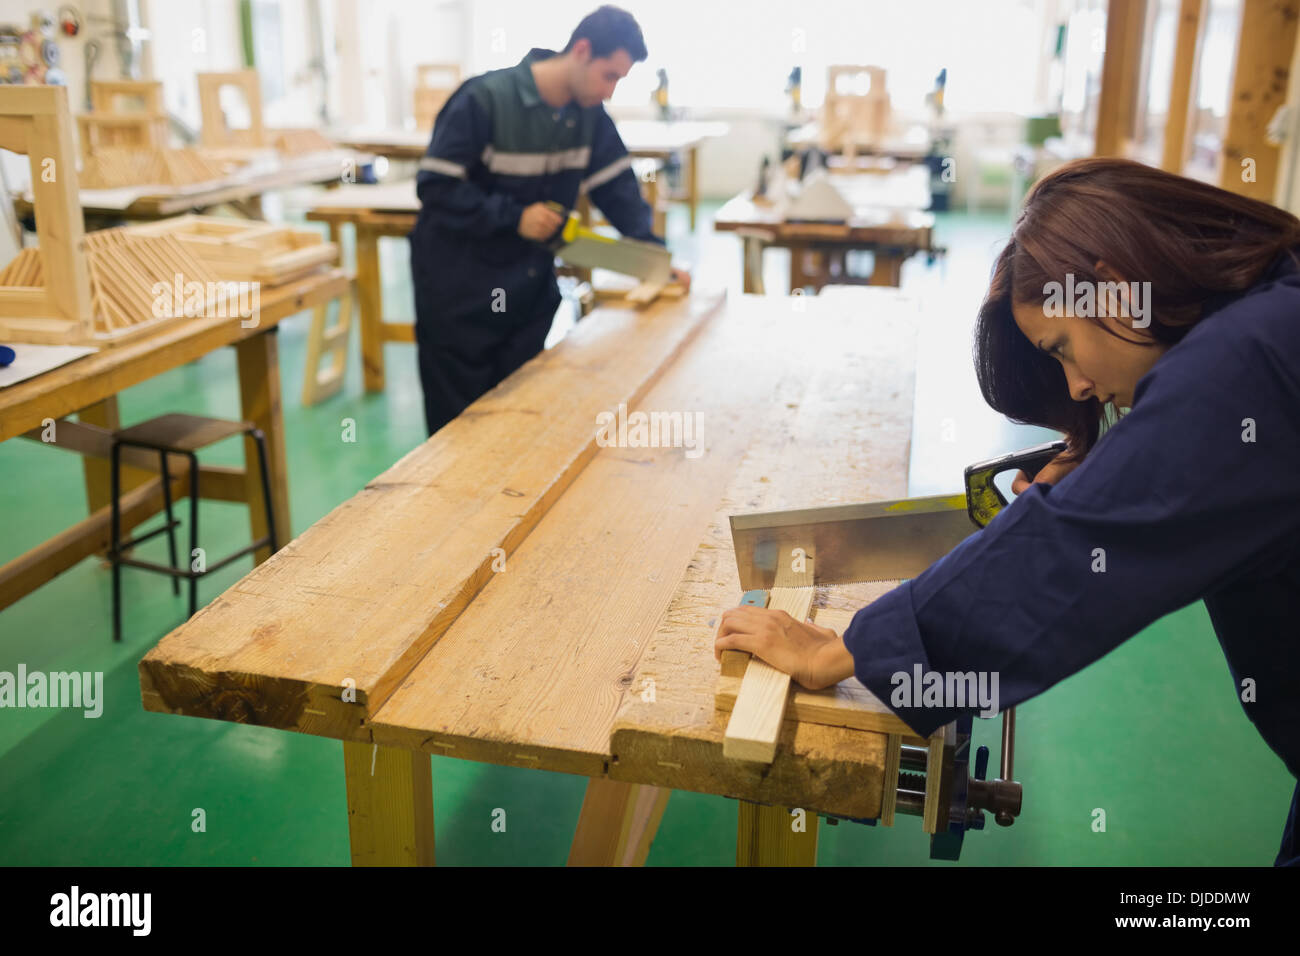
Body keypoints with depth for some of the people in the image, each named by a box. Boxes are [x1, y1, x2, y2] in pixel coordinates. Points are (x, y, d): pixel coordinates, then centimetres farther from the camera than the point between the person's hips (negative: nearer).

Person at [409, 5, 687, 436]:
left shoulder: (589, 114, -1)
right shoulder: (485, 98, -19)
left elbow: (617, 188, 5)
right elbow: (435, 187, -19)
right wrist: (514, 217, -25)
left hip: (531, 285, 6)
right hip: (458, 285, -5)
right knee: (460, 419, 4)